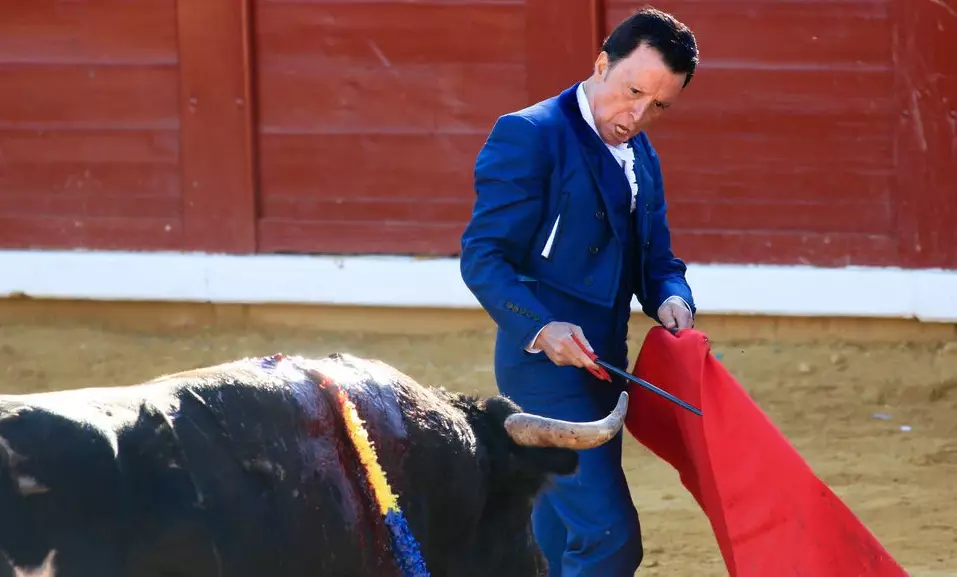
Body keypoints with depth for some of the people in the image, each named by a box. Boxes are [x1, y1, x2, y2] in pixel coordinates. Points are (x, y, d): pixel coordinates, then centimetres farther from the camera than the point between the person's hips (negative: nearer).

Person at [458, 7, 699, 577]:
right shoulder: (529, 136, -11)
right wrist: (541, 329, -28)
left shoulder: (640, 155, 14)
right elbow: (482, 256, -14)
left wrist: (671, 299, -5)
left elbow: (656, 256, 18)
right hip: (546, 365, -9)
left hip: (601, 370, 9)